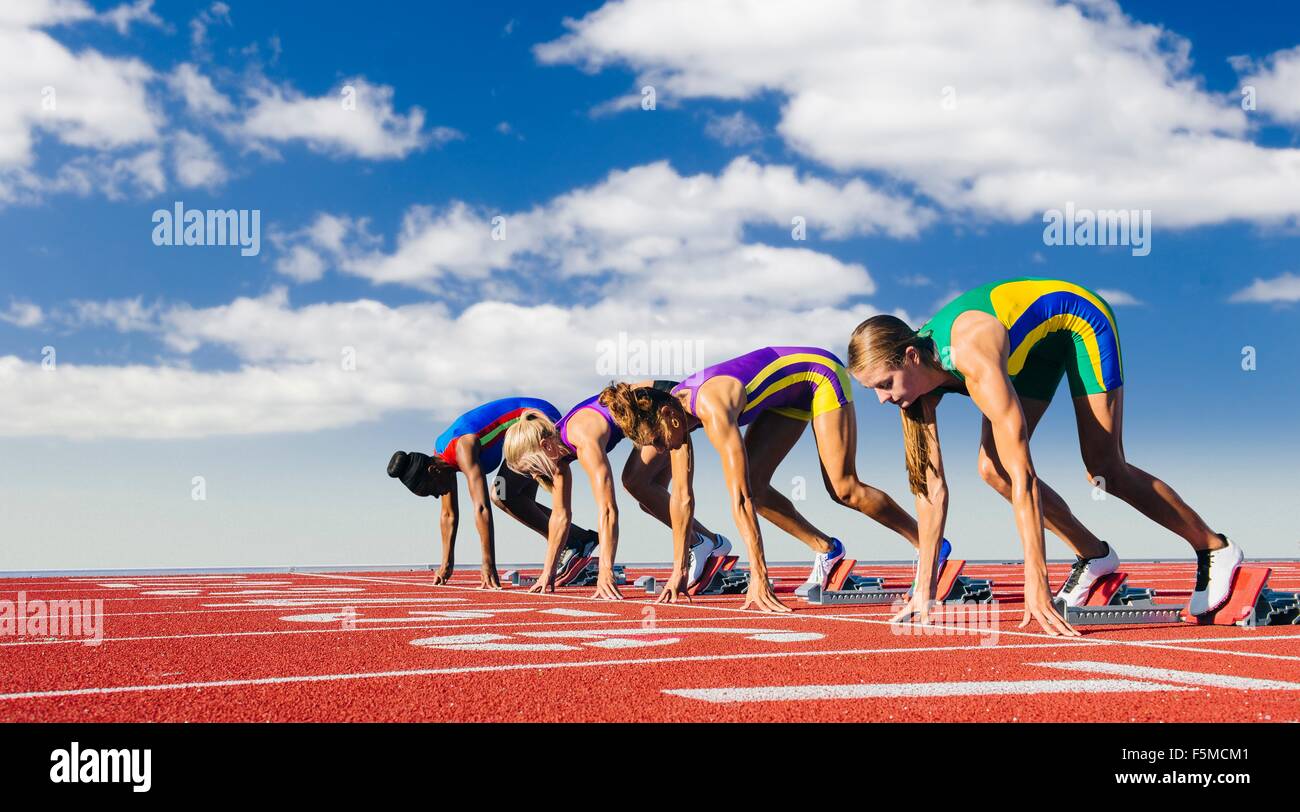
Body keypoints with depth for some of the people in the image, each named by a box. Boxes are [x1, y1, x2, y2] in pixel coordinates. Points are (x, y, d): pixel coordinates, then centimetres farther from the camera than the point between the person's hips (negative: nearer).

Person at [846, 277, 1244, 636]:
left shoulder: (972, 358, -41)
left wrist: (1036, 582, -46)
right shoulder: (918, 375, -20)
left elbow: (1023, 475, -44)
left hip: (1080, 321, -6)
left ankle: (1217, 550, 15)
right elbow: (933, 488, -15)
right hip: (1033, 346, 6)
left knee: (1106, 472, -7)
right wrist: (924, 590, -16)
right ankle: (1093, 556, 9)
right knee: (992, 469, -8)